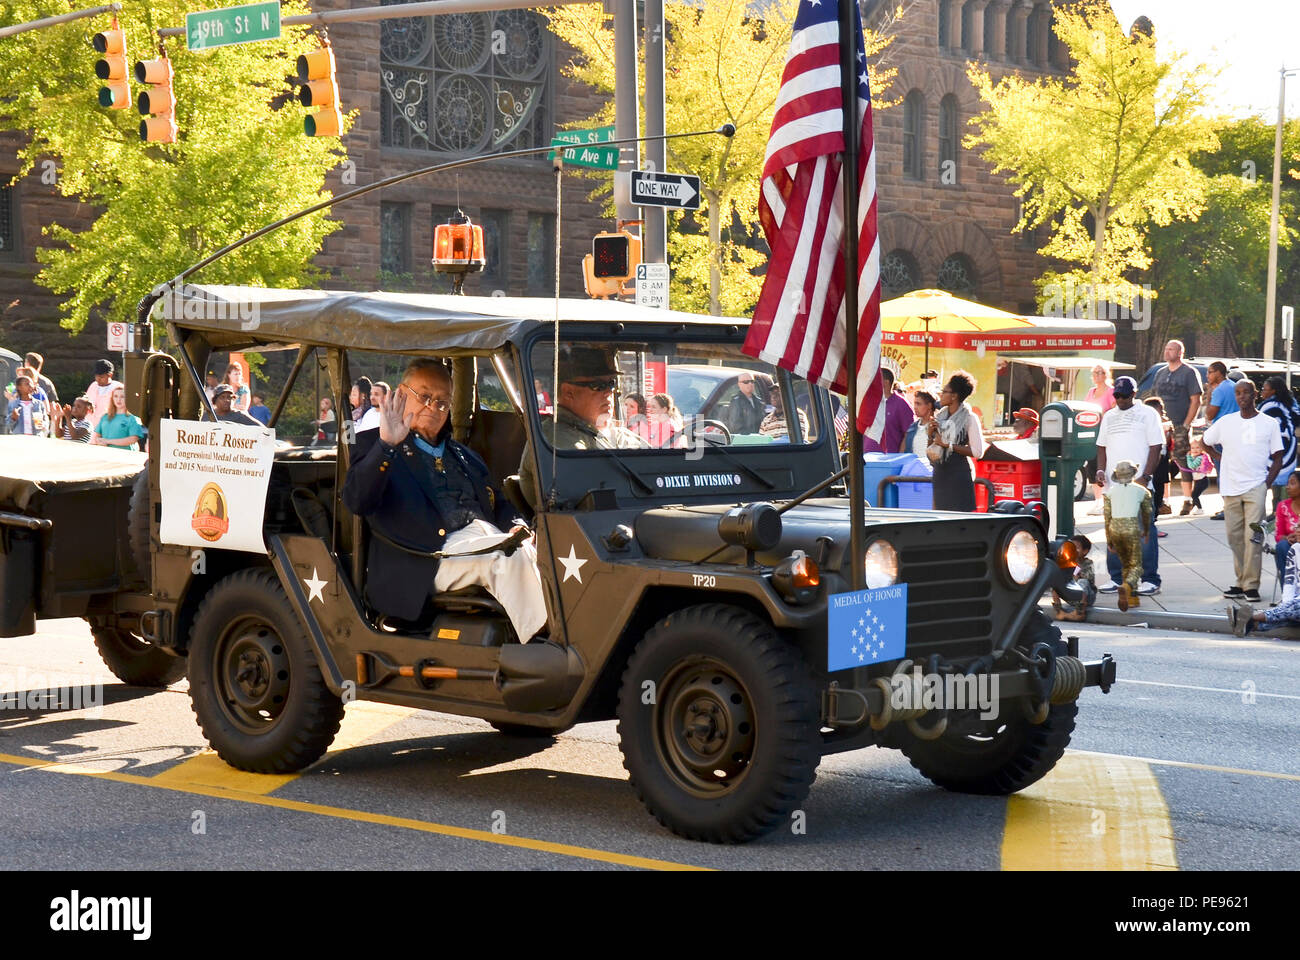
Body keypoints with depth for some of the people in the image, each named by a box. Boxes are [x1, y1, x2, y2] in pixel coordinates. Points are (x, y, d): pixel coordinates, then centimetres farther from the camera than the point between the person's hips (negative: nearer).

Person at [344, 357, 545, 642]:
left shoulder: (462, 454, 31)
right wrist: (387, 445, -19)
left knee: (537, 549, -26)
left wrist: (516, 527, 8)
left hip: (485, 538, 6)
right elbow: (355, 502, -8)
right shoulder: (378, 450, 11)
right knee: (508, 557, -34)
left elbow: (498, 504, 33)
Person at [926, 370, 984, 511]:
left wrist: (948, 445, -15)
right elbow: (930, 452, 18)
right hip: (940, 473, 6)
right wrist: (931, 434, -2)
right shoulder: (940, 416, 12)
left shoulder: (969, 418, -7)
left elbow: (978, 452, -14)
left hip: (959, 474, -6)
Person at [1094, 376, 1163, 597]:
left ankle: (1150, 580, -2)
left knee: (1144, 533, -5)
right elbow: (1102, 446, 21)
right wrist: (1101, 470, 4)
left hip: (1139, 485, -5)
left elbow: (1156, 447, -3)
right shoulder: (1109, 417, 17)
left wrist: (1146, 476, -12)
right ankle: (1117, 578, 13)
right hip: (1113, 484, 5)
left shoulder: (1147, 414, 2)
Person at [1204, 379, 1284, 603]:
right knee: (1234, 537, 5)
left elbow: (1277, 459, 6)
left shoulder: (1269, 424, 3)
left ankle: (1251, 585, -10)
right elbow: (1206, 442, 25)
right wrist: (1219, 459, 11)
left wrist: (1267, 484, -5)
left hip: (1256, 487, -3)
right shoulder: (1225, 422, 9)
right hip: (1230, 488, 3)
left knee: (1252, 537, -10)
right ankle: (1241, 582, 13)